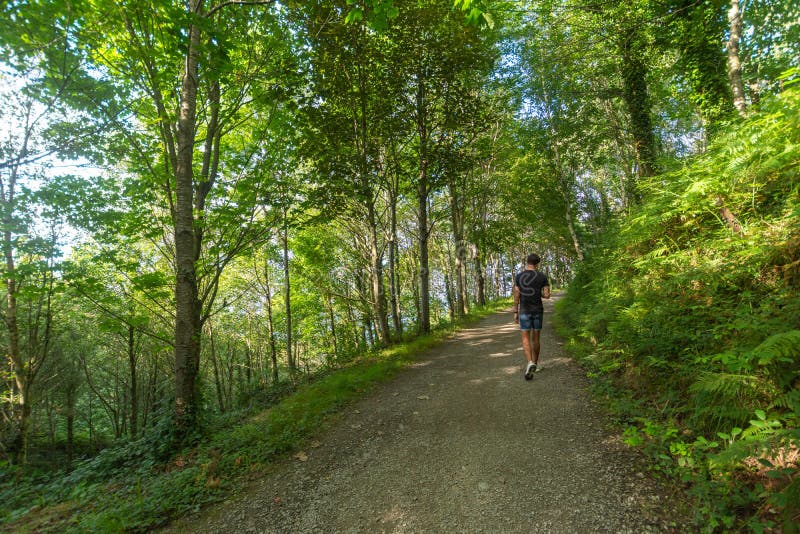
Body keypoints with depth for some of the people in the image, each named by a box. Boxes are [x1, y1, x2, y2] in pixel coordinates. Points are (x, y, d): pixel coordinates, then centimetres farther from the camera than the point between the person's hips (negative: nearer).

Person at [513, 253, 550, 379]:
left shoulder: (518, 276, -3)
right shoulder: (542, 276, -2)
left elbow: (516, 296, -4)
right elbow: (547, 295, -6)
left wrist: (515, 313, 2)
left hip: (524, 311, -1)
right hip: (538, 310, 1)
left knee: (525, 338, 0)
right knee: (535, 337, 14)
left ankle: (530, 363, -22)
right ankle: (535, 364, 24)